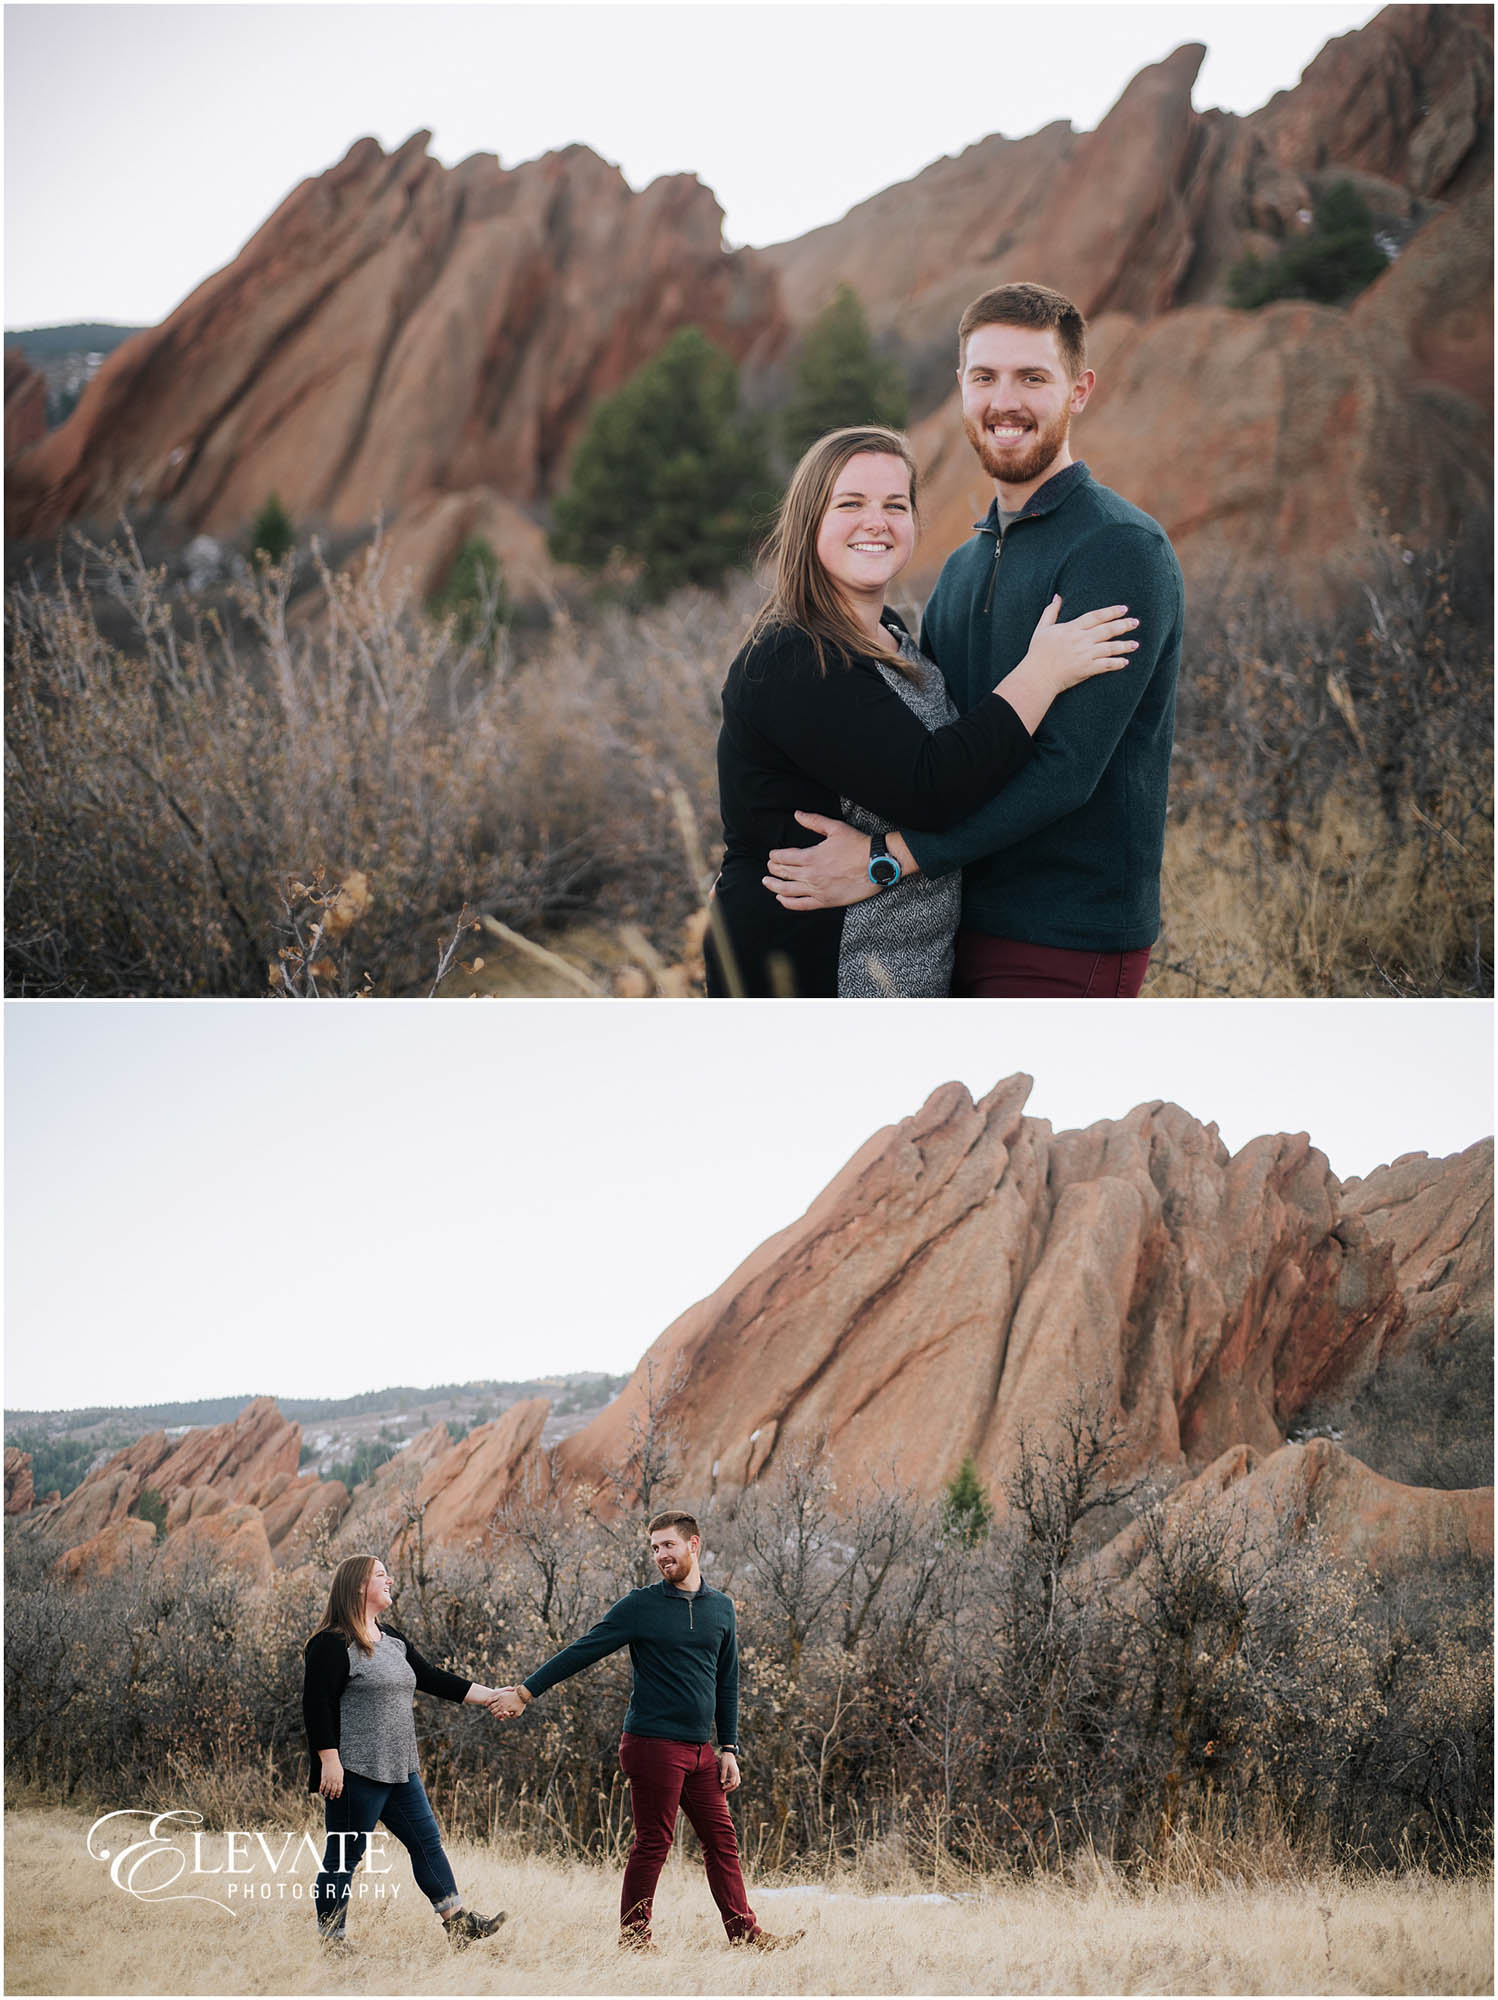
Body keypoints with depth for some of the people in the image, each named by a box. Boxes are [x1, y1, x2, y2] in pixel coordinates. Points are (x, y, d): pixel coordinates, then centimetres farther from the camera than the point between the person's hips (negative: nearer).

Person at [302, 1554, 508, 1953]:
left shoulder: (393, 1641, 16)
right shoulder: (333, 1644, -12)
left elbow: (432, 1679, 20)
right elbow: (317, 1703, -17)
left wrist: (490, 1696, 17)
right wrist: (329, 1761, -21)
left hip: (399, 1770, 9)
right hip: (355, 1771, -9)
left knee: (427, 1841, 9)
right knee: (344, 1856, -2)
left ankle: (458, 1924, 13)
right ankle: (330, 1940, 6)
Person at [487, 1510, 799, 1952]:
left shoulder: (721, 1607, 12)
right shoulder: (640, 1606, -2)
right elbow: (580, 1653, -1)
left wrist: (729, 1748, 13)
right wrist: (525, 1691, -5)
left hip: (699, 1750, 5)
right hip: (654, 1746, -5)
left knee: (722, 1841, 5)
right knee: (652, 1845, -3)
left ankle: (745, 1935, 10)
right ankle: (633, 1940, 6)